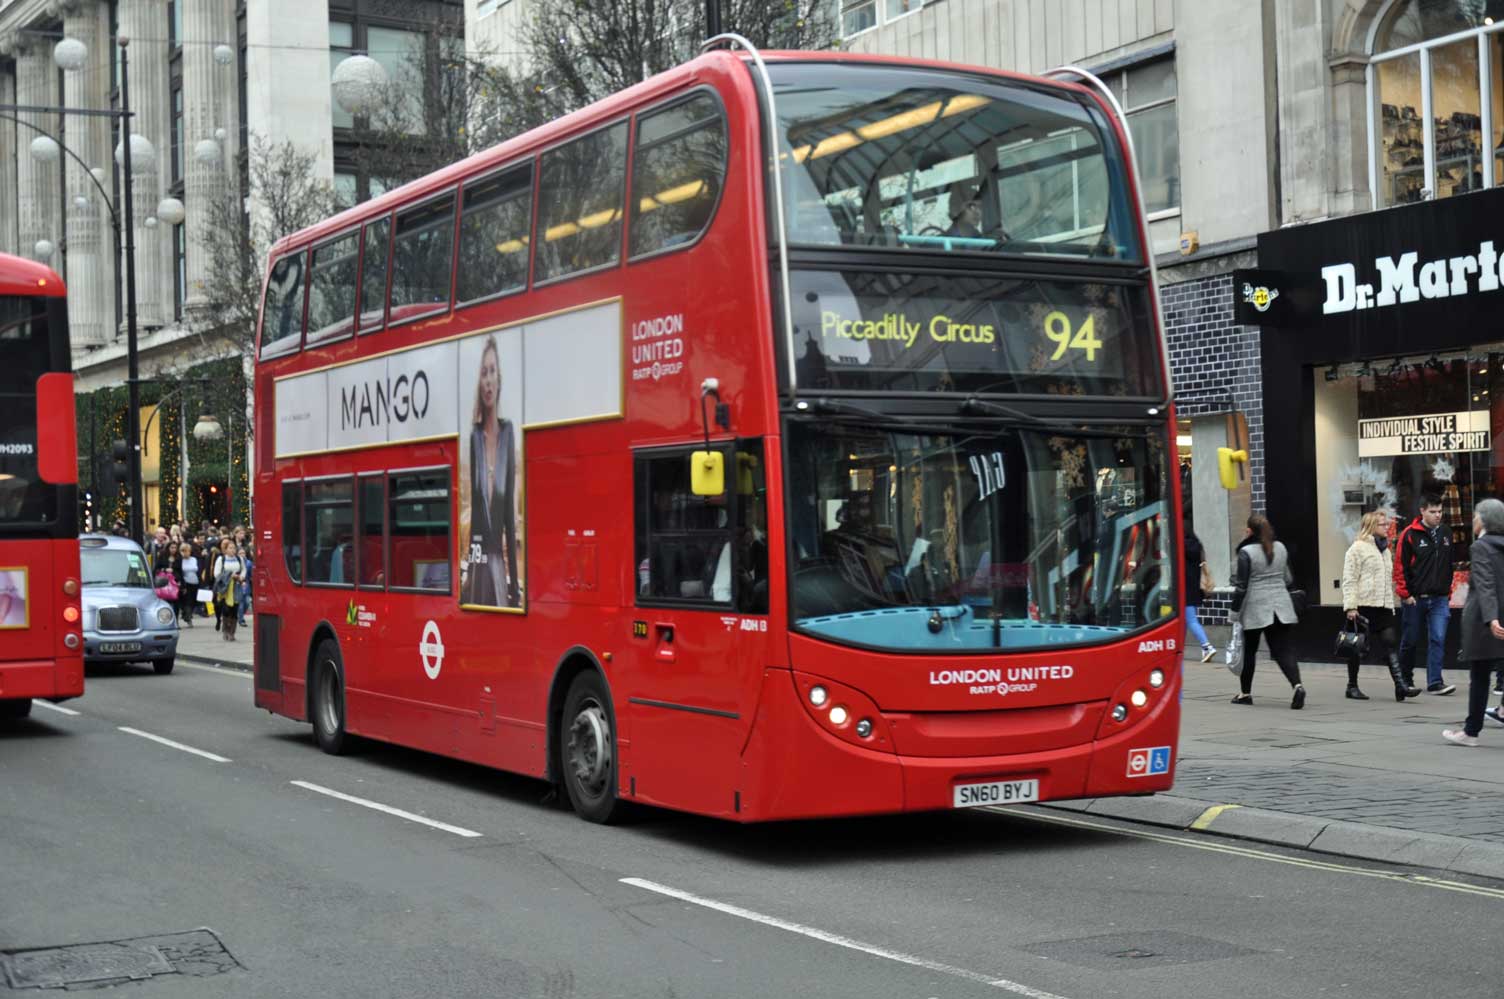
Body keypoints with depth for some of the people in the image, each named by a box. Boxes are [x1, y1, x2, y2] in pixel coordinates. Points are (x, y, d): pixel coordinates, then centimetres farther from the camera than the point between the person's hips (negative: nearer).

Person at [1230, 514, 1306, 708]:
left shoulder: (1246, 552, -10)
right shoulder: (1281, 548, 8)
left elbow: (1242, 586, -10)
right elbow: (1288, 579, 15)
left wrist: (1235, 609, -2)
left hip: (1255, 608, -4)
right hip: (1281, 606, 4)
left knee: (1248, 651, 11)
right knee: (1284, 650, 0)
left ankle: (1245, 693, 20)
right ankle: (1297, 685, -21)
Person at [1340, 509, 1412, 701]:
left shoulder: (1384, 549, 18)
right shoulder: (1358, 548, -5)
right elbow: (1349, 579, -11)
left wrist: (1391, 603, 18)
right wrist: (1350, 606, -18)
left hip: (1383, 606, 6)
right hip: (1363, 605, -6)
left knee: (1389, 642, -5)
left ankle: (1400, 685, -13)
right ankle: (1352, 686, 14)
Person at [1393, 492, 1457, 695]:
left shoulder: (1446, 533, 9)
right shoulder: (1410, 535, -7)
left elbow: (1449, 564, 17)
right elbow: (1400, 566, -7)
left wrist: (1448, 590, 14)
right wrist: (1405, 594, -10)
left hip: (1439, 599, 3)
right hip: (1415, 599, -3)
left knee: (1438, 639, -8)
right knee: (1410, 641, 8)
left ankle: (1434, 682, -8)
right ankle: (1405, 680, 23)